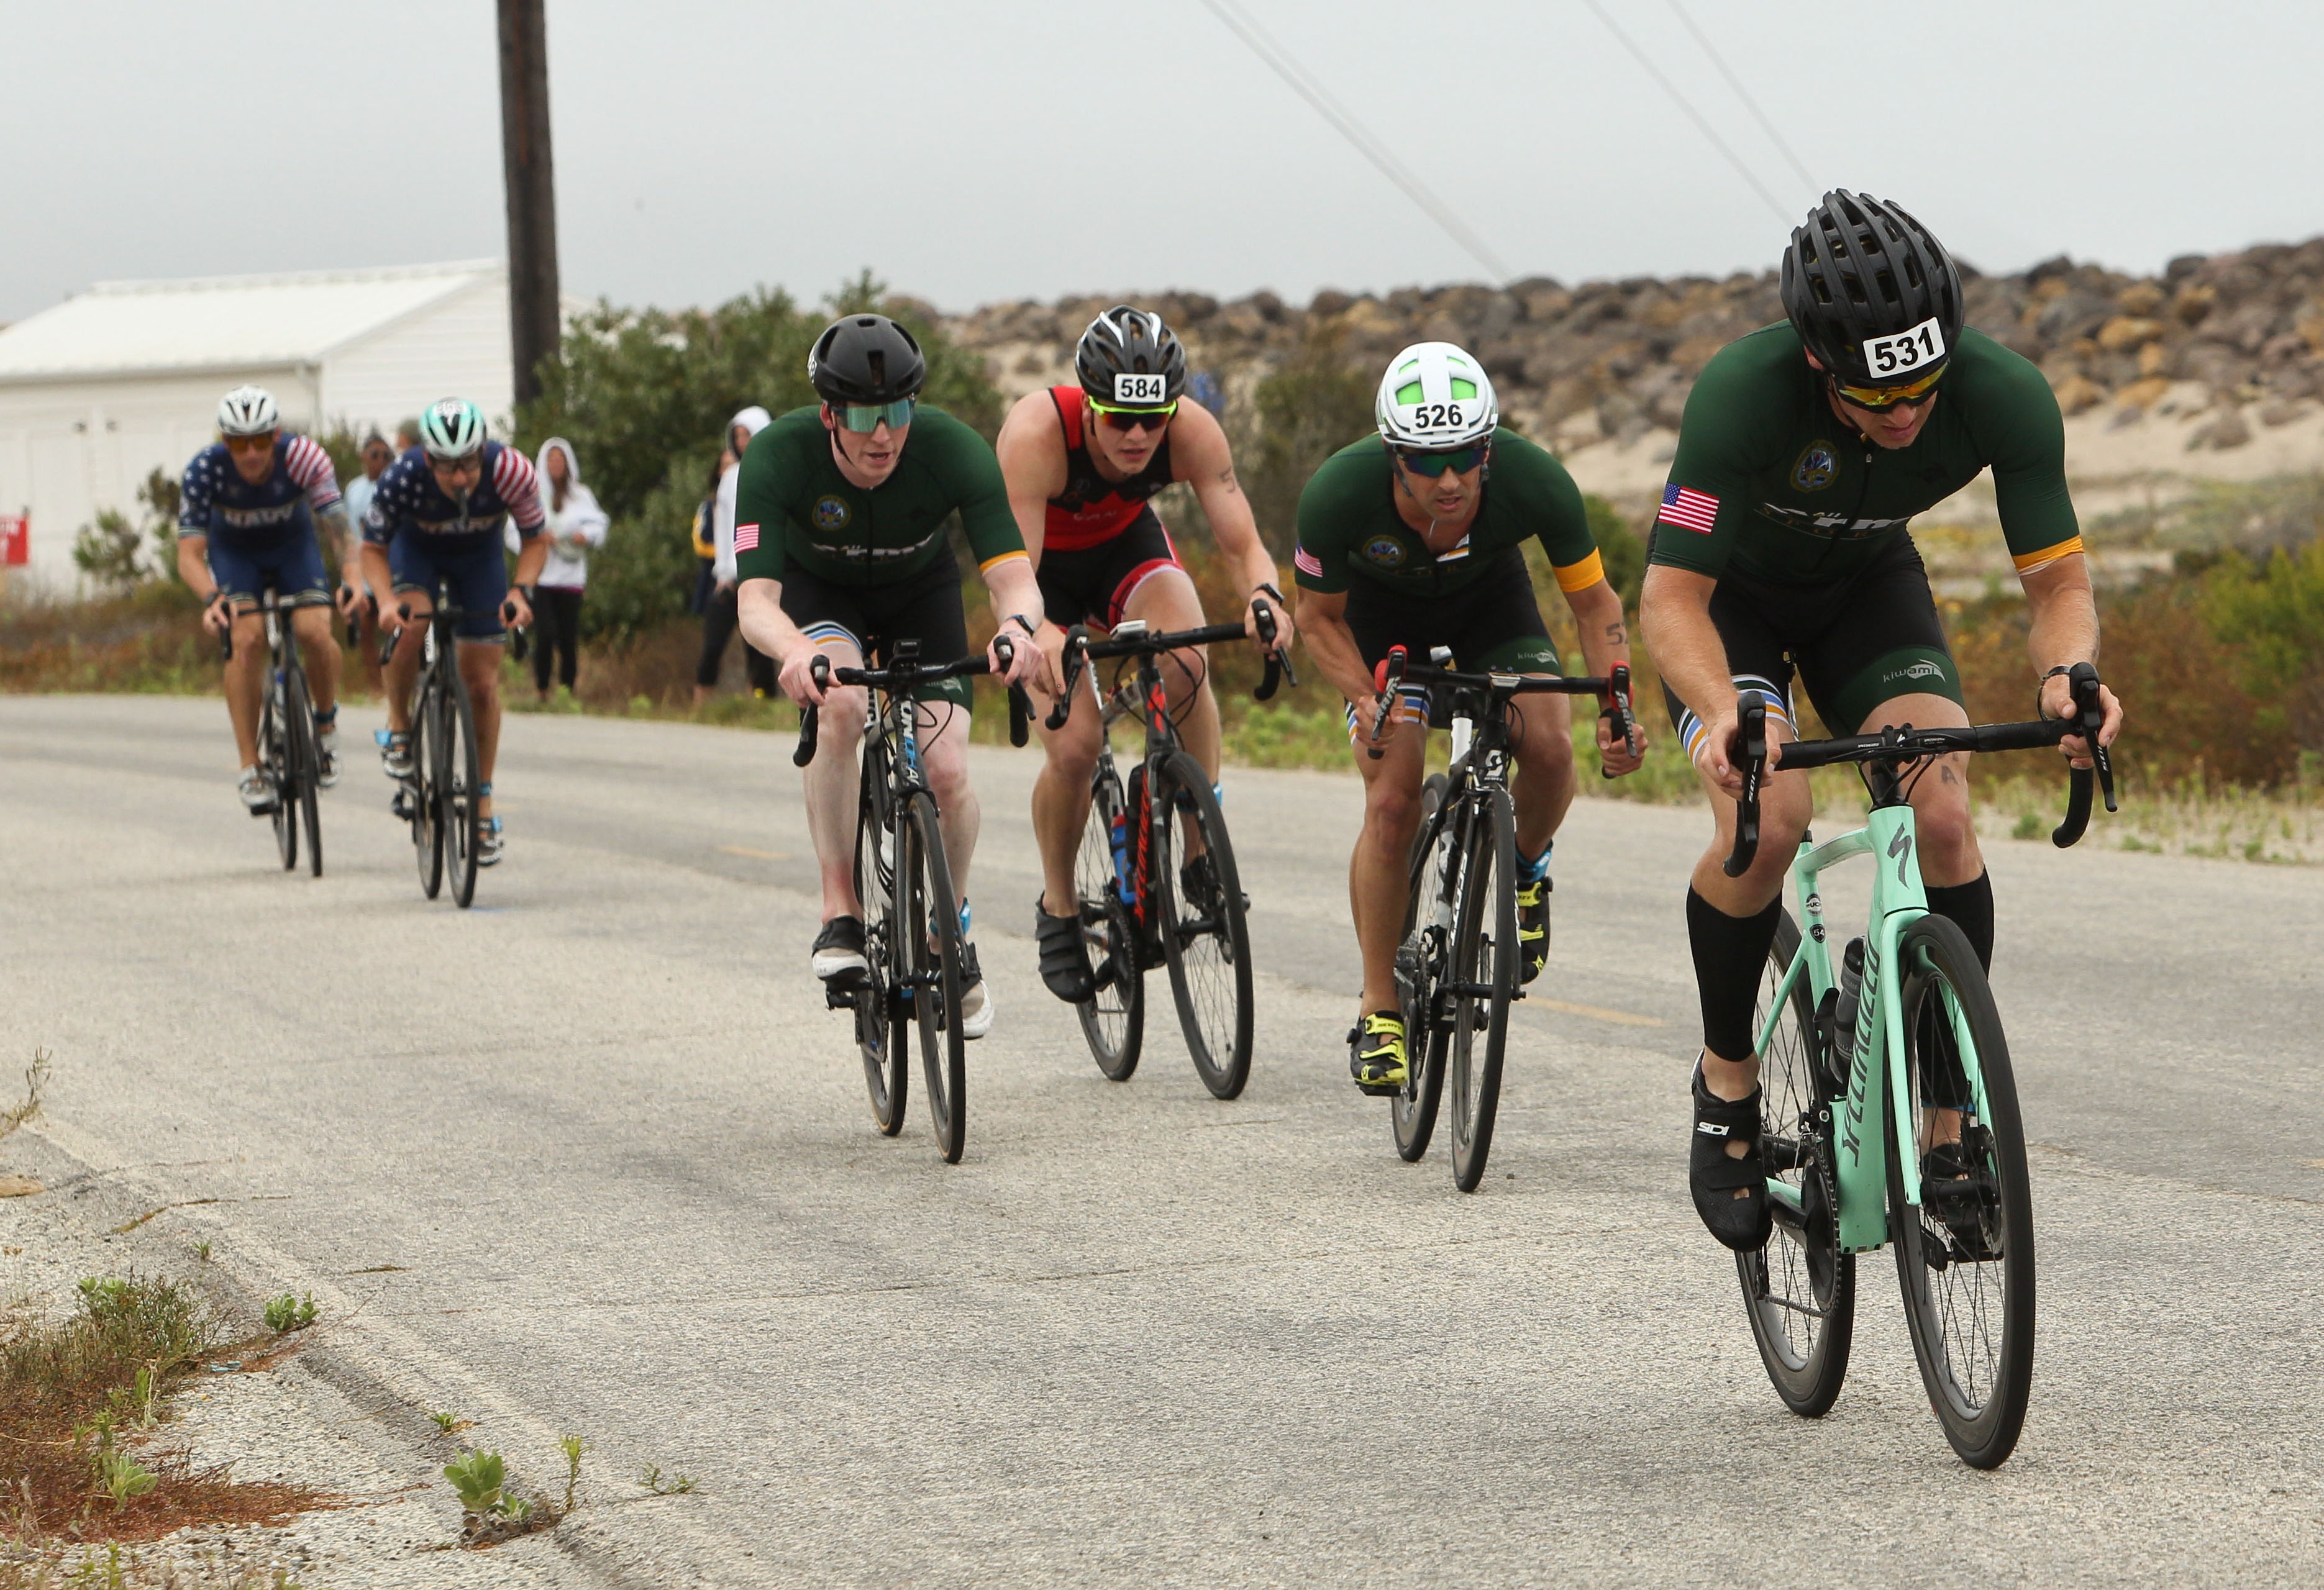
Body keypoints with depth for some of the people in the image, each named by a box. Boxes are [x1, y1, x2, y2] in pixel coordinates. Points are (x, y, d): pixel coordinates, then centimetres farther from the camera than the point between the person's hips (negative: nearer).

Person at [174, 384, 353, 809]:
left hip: (293, 544, 0)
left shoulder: (303, 456, -31)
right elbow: (189, 555, -31)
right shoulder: (204, 471, -30)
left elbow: (339, 525, -37)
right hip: (234, 551, 0)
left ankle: (326, 725, 6)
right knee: (247, 639, -24)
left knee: (315, 632, -24)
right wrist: (211, 597, -51)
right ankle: (250, 769, -19)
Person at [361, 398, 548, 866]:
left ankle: (483, 807, 10)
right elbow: (373, 549, -20)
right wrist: (385, 598, -37)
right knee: (411, 624, -32)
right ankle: (398, 727, -6)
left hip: (479, 553, 1)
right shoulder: (401, 478, -36)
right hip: (417, 547, -1)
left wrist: (520, 589, -33)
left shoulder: (511, 472, -35)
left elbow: (535, 541, -17)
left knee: (483, 683, -2)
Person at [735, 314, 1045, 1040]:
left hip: (921, 595, 1)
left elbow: (1014, 575, -37)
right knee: (840, 706, -34)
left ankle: (952, 932, 13)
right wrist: (795, 651, -62)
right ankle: (840, 914, -23)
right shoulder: (778, 455, -34)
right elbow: (755, 600, -40)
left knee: (948, 774, -16)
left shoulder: (953, 449, -33)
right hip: (818, 594, -1)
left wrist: (1020, 626, -61)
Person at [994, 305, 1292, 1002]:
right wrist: (1038, 632, -62)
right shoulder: (1036, 434, -38)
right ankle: (1058, 906, 10)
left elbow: (1243, 543, -30)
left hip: (1127, 542, 2)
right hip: (1045, 564, -2)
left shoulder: (1191, 432, -30)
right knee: (1073, 748, -16)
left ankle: (1203, 850, -12)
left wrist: (1265, 595, -53)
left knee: (1185, 666, -30)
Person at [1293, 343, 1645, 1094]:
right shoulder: (1339, 494, -37)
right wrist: (1367, 704, -33)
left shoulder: (1534, 481, -35)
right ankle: (1379, 1013, -2)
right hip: (1381, 609, -1)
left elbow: (1594, 602, -17)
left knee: (1548, 745, -24)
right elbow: (1319, 618, -16)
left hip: (1490, 596, 1)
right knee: (1392, 800, -15)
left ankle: (1524, 870, 10)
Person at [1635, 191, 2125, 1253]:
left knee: (1942, 816, -21)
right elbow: (1670, 599, -36)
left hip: (1869, 584, 2)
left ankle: (1949, 1124, -9)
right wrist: (1725, 713, -56)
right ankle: (1727, 1077, -2)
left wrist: (2068, 673, -46)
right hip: (1727, 591, -2)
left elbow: (2057, 580, -23)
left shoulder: (2004, 397, -31)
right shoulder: (1744, 391, -39)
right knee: (1768, 817, -27)